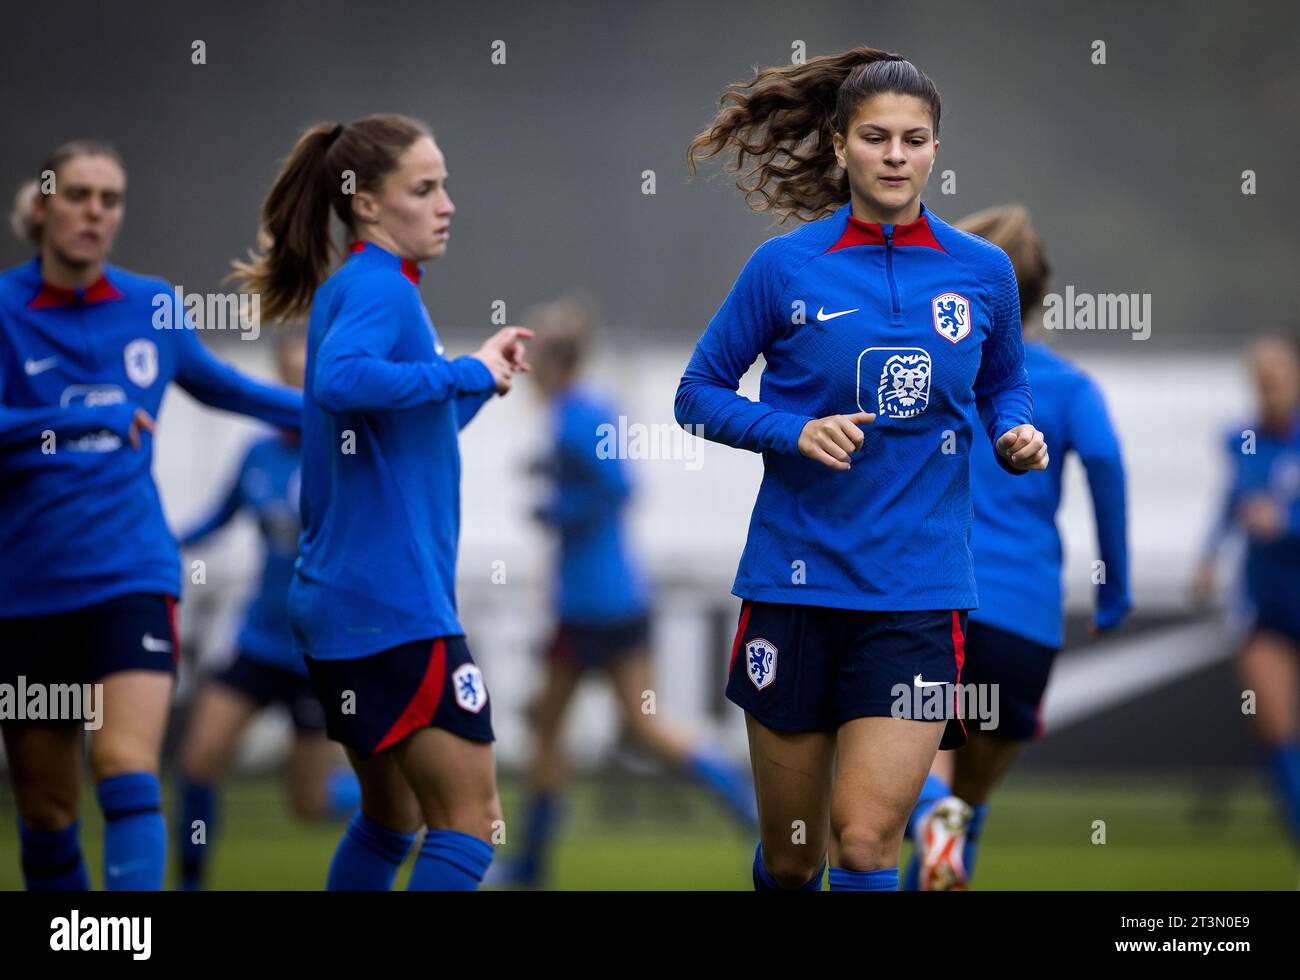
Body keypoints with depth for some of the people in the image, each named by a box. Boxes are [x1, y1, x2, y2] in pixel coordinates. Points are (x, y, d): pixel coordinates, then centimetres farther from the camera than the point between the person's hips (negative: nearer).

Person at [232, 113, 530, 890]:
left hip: (348, 603, 10)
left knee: (391, 820, 18)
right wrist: (465, 373, -24)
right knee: (470, 819, -8)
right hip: (394, 605, -10)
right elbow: (339, 381, -35)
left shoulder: (371, 287, 17)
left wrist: (481, 374, 17)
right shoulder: (376, 288, -12)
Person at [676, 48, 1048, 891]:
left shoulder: (983, 272, 4)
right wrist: (794, 431, -12)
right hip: (795, 583, 0)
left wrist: (1017, 435, -2)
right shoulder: (786, 267, -1)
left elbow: (1003, 385, 21)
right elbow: (699, 393, 5)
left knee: (865, 843, -14)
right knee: (791, 860, 8)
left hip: (919, 592, 0)